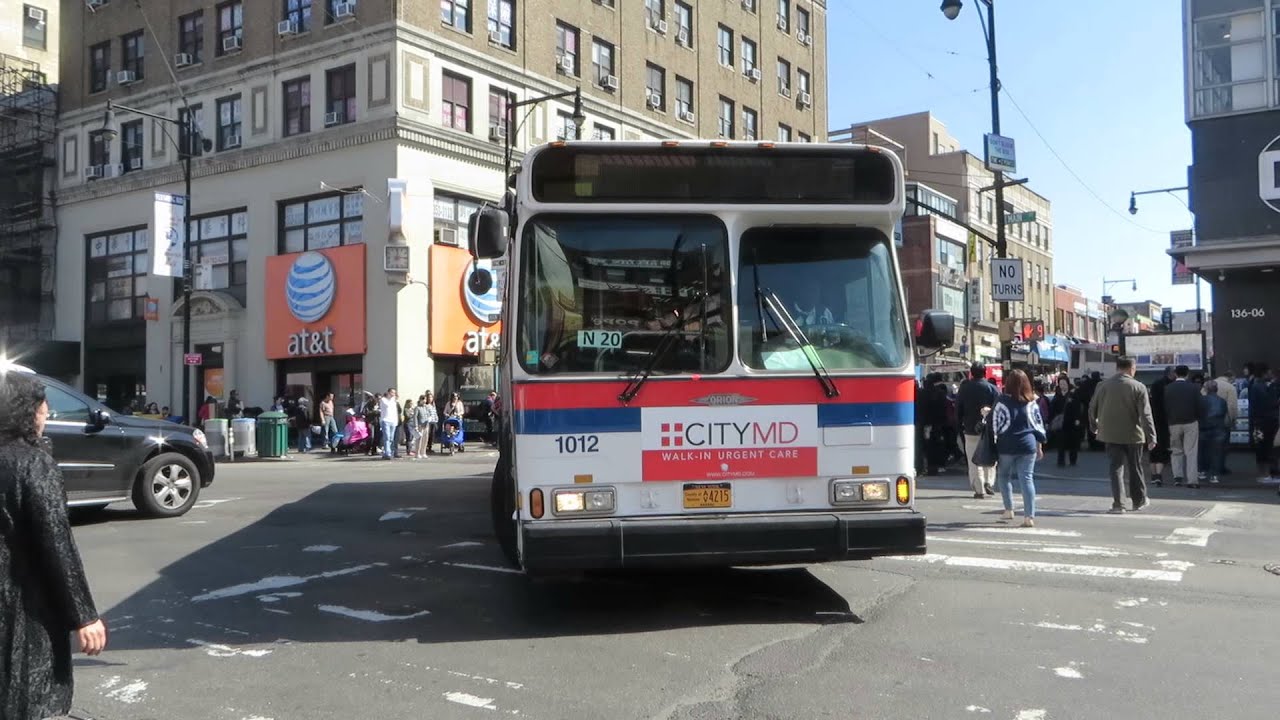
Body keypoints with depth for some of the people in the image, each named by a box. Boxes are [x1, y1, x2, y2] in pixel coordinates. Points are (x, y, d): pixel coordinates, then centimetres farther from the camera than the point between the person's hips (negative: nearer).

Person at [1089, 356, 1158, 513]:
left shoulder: (1103, 385, -1)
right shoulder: (1139, 387, -9)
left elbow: (1092, 408, 8)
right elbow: (1146, 415, -12)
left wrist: (1094, 427, 25)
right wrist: (1151, 437, -9)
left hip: (1110, 434, 1)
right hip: (1133, 435, -1)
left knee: (1116, 467, 4)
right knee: (1135, 468, 14)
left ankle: (1118, 503, -4)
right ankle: (1139, 500, 27)